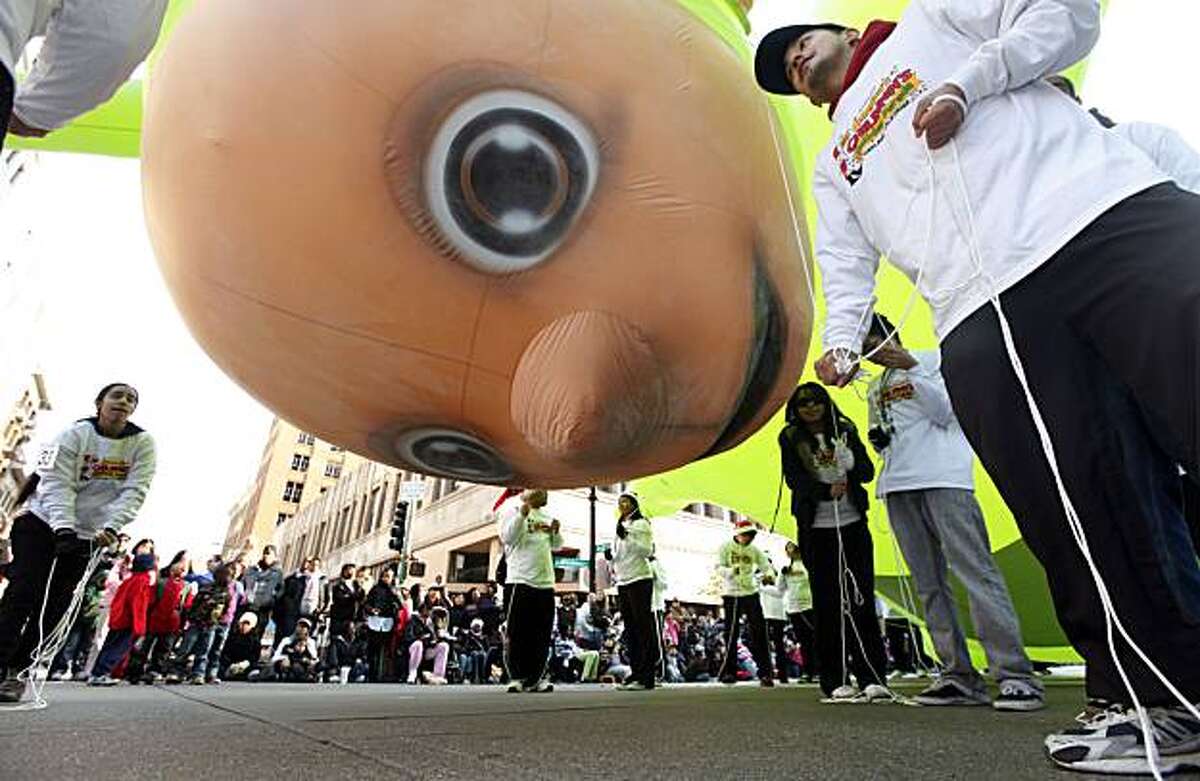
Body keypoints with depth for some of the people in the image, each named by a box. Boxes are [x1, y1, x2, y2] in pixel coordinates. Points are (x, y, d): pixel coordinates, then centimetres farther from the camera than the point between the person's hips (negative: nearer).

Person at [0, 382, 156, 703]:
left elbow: (134, 492, -14)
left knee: (54, 606, 1)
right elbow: (57, 484, -19)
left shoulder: (142, 444, -9)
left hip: (88, 535, 2)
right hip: (43, 521, -2)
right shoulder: (75, 434, -13)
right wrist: (64, 529, -30)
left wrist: (111, 528, -27)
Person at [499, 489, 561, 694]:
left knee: (542, 634, 7)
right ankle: (516, 677, 8)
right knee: (518, 633, -2)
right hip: (521, 581, -6)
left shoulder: (547, 516, 19)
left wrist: (556, 532, 2)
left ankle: (536, 678, 15)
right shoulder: (514, 512, 1)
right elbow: (507, 538, -13)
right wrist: (522, 515, -21)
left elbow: (556, 546, 23)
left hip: (546, 582, 6)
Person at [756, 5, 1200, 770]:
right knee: (1083, 518, -6)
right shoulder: (834, 167, 31)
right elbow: (847, 268, 18)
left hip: (1111, 217, -1)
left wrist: (966, 81, 0)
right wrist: (841, 341, 0)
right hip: (981, 318, 2)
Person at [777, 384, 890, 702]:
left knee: (862, 599, 0)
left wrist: (849, 462, -17)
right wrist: (826, 490, -24)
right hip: (817, 529, -2)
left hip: (853, 524, 2)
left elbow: (868, 472, 4)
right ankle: (835, 681, 8)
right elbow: (793, 479, -7)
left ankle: (872, 677, 5)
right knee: (828, 604, 1)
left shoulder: (846, 431, 11)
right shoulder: (790, 439, 4)